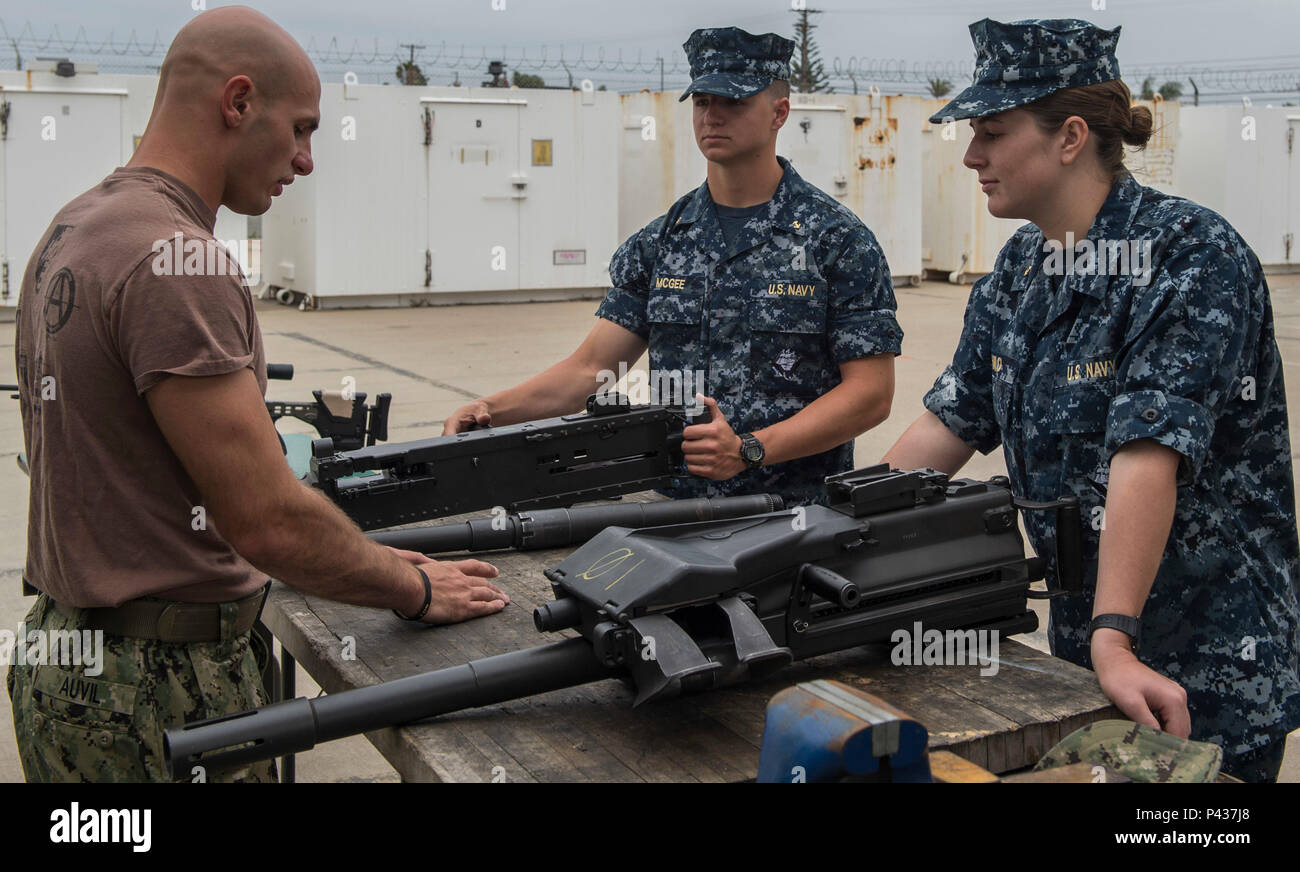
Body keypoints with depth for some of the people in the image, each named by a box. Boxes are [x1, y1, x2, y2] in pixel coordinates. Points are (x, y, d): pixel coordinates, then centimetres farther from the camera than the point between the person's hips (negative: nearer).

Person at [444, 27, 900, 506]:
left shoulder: (837, 239, -1)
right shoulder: (659, 242, 12)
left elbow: (871, 393, -5)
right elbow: (590, 367, 10)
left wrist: (749, 449, -16)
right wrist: (493, 408, -7)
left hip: (795, 520, -4)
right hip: (676, 511, 4)